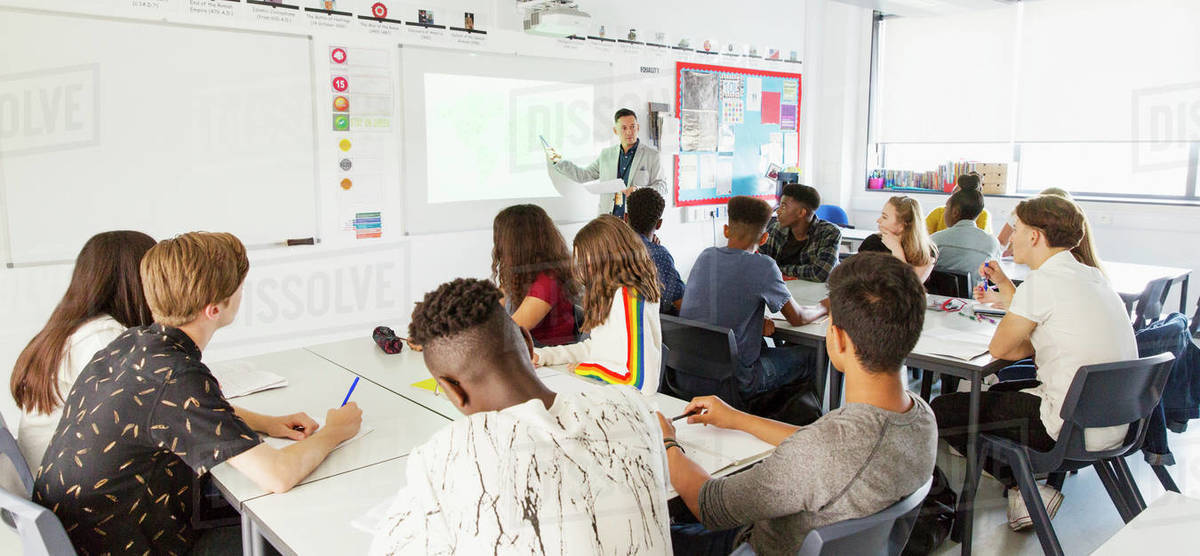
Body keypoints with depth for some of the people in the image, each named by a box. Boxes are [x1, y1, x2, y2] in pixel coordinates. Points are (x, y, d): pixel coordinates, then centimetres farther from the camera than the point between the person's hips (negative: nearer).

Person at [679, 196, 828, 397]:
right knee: (810, 356, 15)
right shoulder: (762, 266, -15)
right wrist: (824, 308, 16)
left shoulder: (705, 256, 1)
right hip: (734, 379, -6)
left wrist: (758, 323, 3)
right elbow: (798, 318, -4)